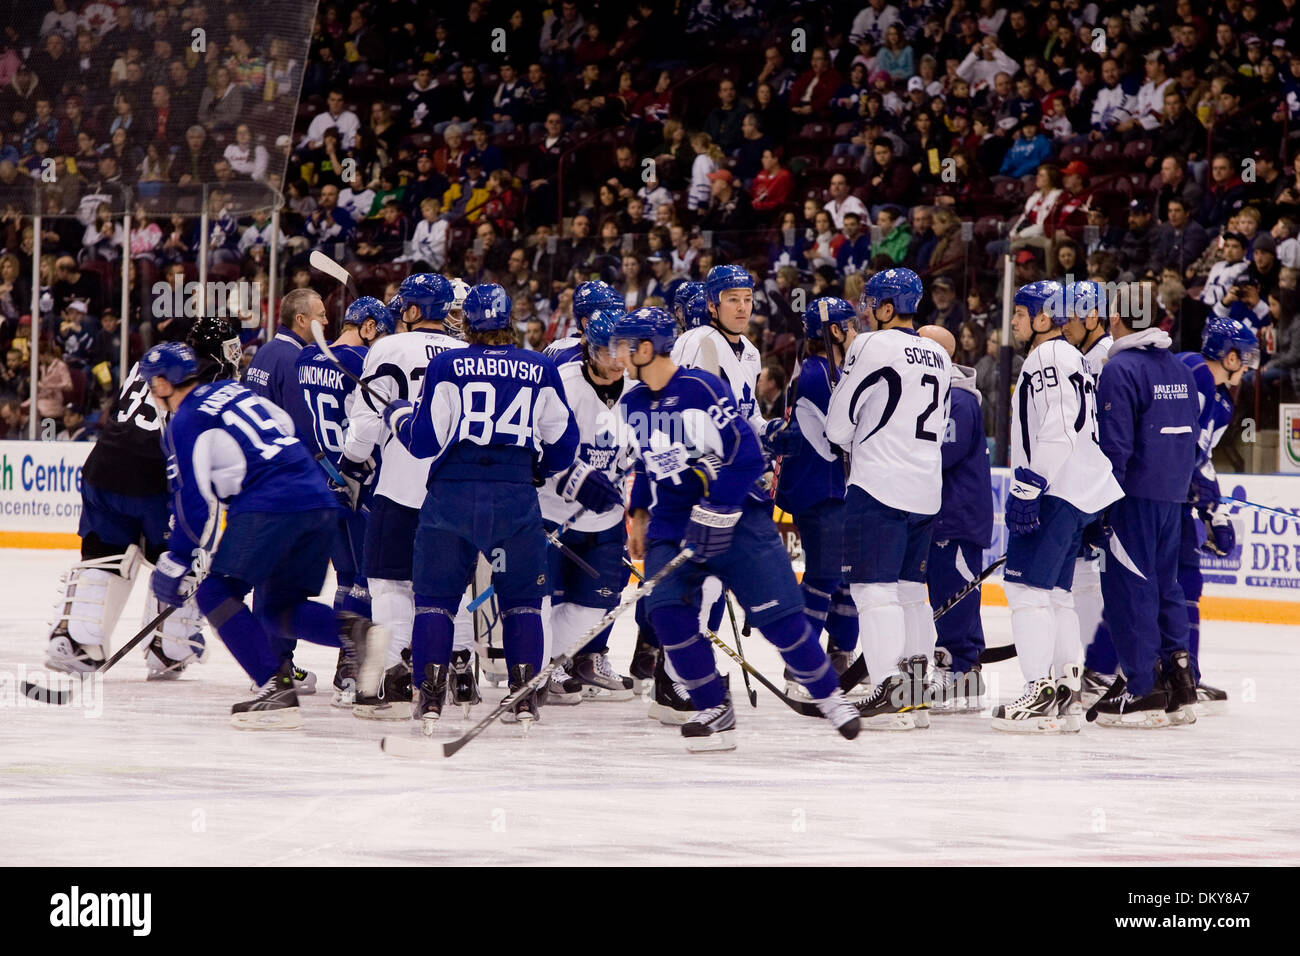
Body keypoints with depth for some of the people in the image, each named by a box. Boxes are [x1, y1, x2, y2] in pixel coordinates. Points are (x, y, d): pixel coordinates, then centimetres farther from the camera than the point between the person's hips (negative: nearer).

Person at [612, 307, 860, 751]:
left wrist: (716, 515, -21)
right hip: (672, 526, 6)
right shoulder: (631, 405, 7)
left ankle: (829, 695, 12)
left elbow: (745, 455, -19)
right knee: (667, 611, -13)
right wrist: (638, 518, 21)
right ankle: (715, 712, -4)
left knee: (778, 613, -7)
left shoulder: (701, 389, -17)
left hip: (736, 518, -6)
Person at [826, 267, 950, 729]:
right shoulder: (939, 357, 15)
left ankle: (891, 694, -15)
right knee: (909, 587, 14)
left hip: (879, 484, -7)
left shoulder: (871, 346, -7)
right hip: (926, 489, 8)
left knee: (874, 585, -7)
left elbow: (838, 426, -4)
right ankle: (915, 694, 14)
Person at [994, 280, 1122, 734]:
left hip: (1058, 493, -11)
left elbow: (1056, 432, -21)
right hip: (1077, 492, 11)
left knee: (1028, 585, -12)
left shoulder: (1050, 358, -11)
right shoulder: (1069, 358, 23)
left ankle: (1041, 694, -16)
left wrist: (1026, 490, -23)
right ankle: (1069, 692, 14)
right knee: (1055, 590, 13)